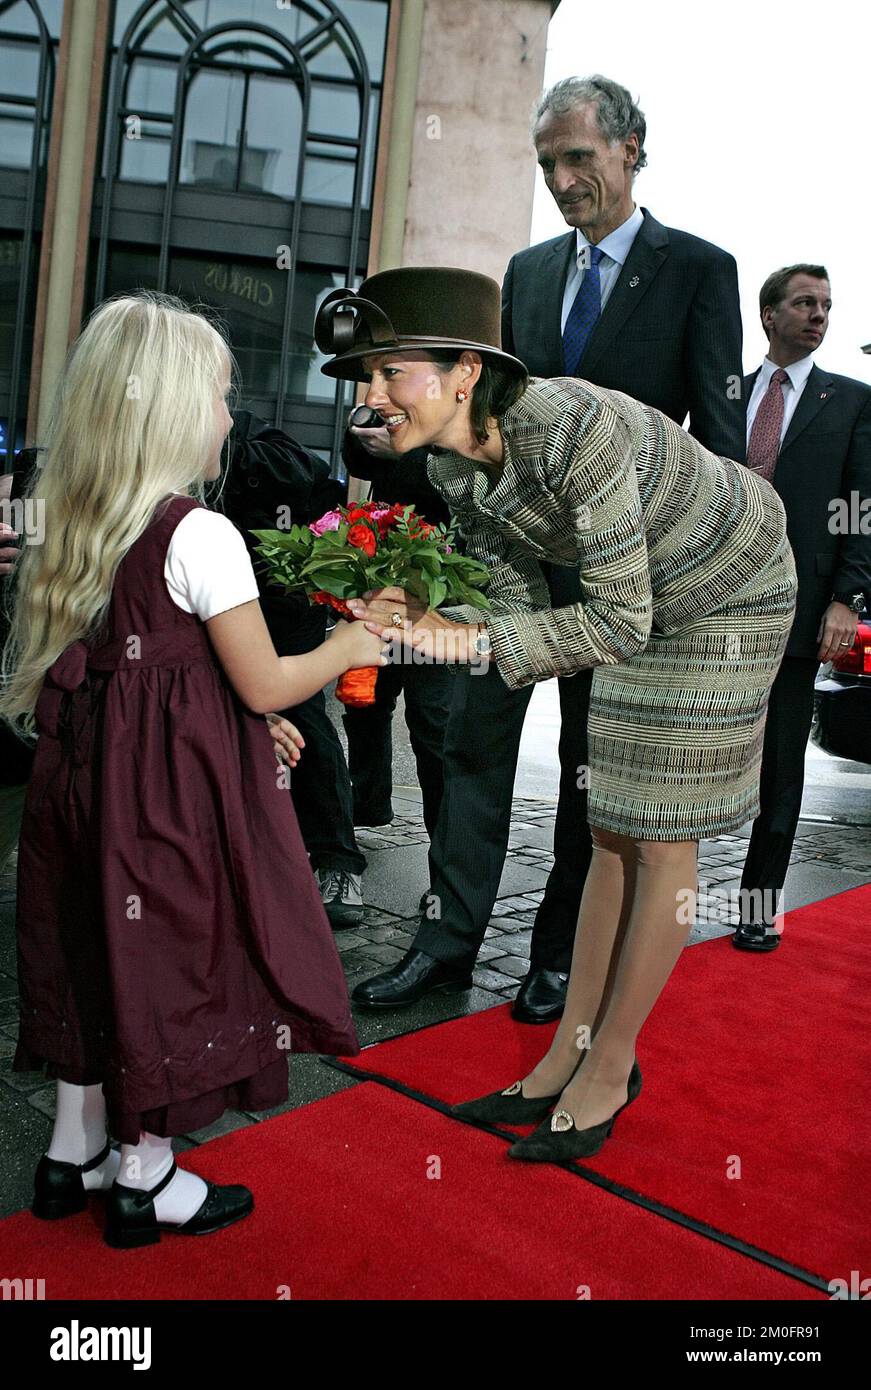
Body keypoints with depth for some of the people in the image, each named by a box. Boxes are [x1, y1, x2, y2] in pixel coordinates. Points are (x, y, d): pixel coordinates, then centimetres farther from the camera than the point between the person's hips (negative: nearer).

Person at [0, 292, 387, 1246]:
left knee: (99, 951, 20)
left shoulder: (77, 526, 5)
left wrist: (251, 727, 15)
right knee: (169, 960, 8)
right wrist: (347, 648, 2)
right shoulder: (200, 534, -19)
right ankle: (146, 1180, 25)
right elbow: (264, 684, -15)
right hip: (176, 780, -7)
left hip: (90, 764, 8)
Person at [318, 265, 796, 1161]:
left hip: (728, 597, -7)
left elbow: (620, 623, -33)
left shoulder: (571, 429, -37)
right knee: (612, 830, 10)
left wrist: (472, 640, -36)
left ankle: (609, 1070, 14)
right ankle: (569, 1054, 21)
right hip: (638, 602, 7)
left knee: (660, 841, -2)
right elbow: (520, 602, -7)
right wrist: (437, 627, -25)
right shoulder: (452, 466, -12)